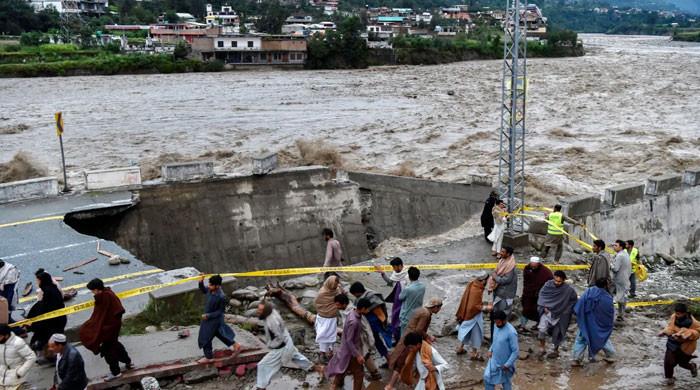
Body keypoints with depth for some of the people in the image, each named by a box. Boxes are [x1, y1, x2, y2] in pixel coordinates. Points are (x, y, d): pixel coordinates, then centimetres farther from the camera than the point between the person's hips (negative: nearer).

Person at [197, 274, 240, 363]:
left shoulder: (221, 297, -32)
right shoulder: (210, 290, -12)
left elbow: (220, 311, -22)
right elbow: (203, 290, 9)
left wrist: (208, 315, -24)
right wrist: (201, 282, -9)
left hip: (214, 320, -8)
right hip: (208, 317, 8)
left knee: (205, 338, 7)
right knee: (220, 333, 26)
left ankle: (208, 357, 27)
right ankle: (235, 345, 42)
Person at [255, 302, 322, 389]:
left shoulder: (272, 321, -35)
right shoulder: (272, 312, -8)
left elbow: (279, 337, -27)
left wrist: (270, 345, -14)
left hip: (281, 348, -10)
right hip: (287, 343, 10)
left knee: (263, 365, -4)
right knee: (296, 357, 31)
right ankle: (316, 367, 46)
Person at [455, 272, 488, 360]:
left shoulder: (471, 284, -3)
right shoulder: (477, 291, -29)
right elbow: (475, 306, -27)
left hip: (467, 313, 9)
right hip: (474, 315, -9)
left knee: (466, 331, 24)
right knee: (475, 333, 7)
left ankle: (460, 348, 37)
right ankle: (474, 354, 19)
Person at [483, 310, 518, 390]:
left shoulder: (511, 332, -29)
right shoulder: (497, 326, -5)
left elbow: (515, 351, -24)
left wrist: (507, 365, -21)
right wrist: (491, 350, 1)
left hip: (504, 364, -7)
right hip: (494, 360, 7)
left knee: (505, 382, 13)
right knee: (487, 377, 9)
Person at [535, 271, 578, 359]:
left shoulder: (569, 290, -15)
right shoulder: (548, 284, -11)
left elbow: (574, 301, 0)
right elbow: (542, 295, 2)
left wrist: (567, 311, -4)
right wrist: (544, 307, -9)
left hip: (560, 315, -1)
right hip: (547, 311, 1)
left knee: (557, 334, 12)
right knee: (542, 329, -15)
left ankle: (555, 351, 34)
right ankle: (542, 348, 4)